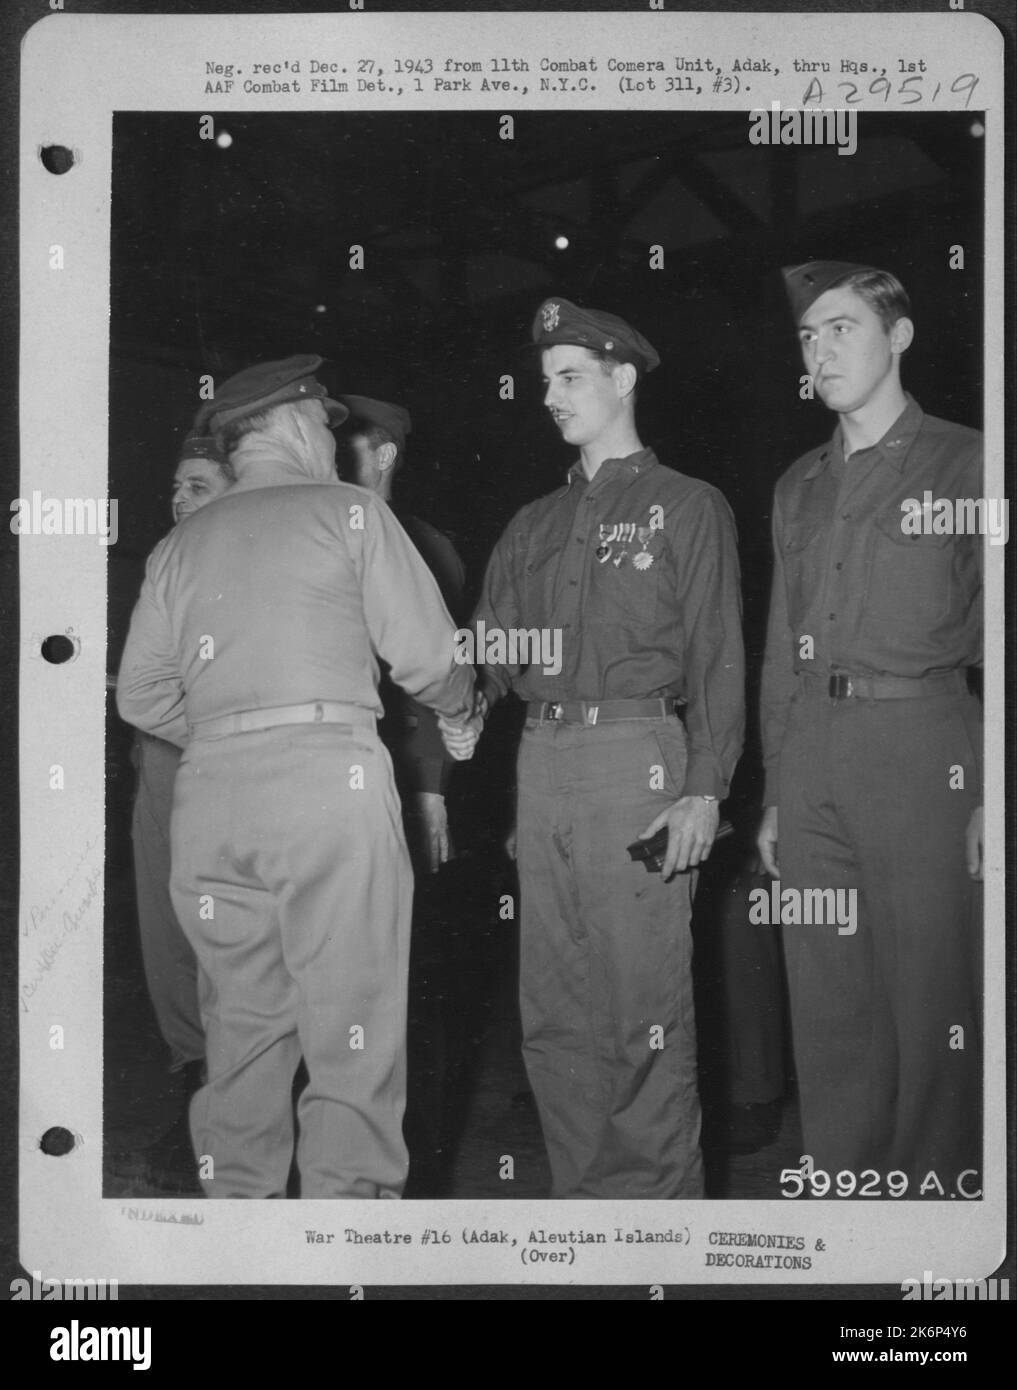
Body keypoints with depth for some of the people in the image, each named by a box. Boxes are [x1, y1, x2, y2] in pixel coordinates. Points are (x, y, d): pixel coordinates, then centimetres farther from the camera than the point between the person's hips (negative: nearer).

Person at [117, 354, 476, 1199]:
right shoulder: (348, 511, 6)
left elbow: (142, 698, 12)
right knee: (353, 1036, -2)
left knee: (241, 1035, 12)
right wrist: (460, 706, 20)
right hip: (328, 773, -5)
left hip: (210, 786, 5)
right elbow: (423, 653, 0)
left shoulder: (180, 546, 17)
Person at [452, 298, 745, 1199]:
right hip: (542, 759, 5)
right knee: (553, 1012, 7)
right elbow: (488, 652, 16)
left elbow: (717, 659, -1)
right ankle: (581, 1193, 16)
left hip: (637, 759, -5)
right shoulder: (532, 526, 20)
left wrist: (704, 789, -12)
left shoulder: (688, 509, 6)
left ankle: (659, 1194, 4)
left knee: (646, 1004, -5)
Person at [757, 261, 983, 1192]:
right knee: (828, 1008, 7)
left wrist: (992, 795, -11)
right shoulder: (799, 487, 19)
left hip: (922, 742, -5)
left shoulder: (964, 463, 3)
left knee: (932, 1007, -3)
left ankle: (934, 1191, 8)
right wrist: (775, 791, 13)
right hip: (812, 753, 5)